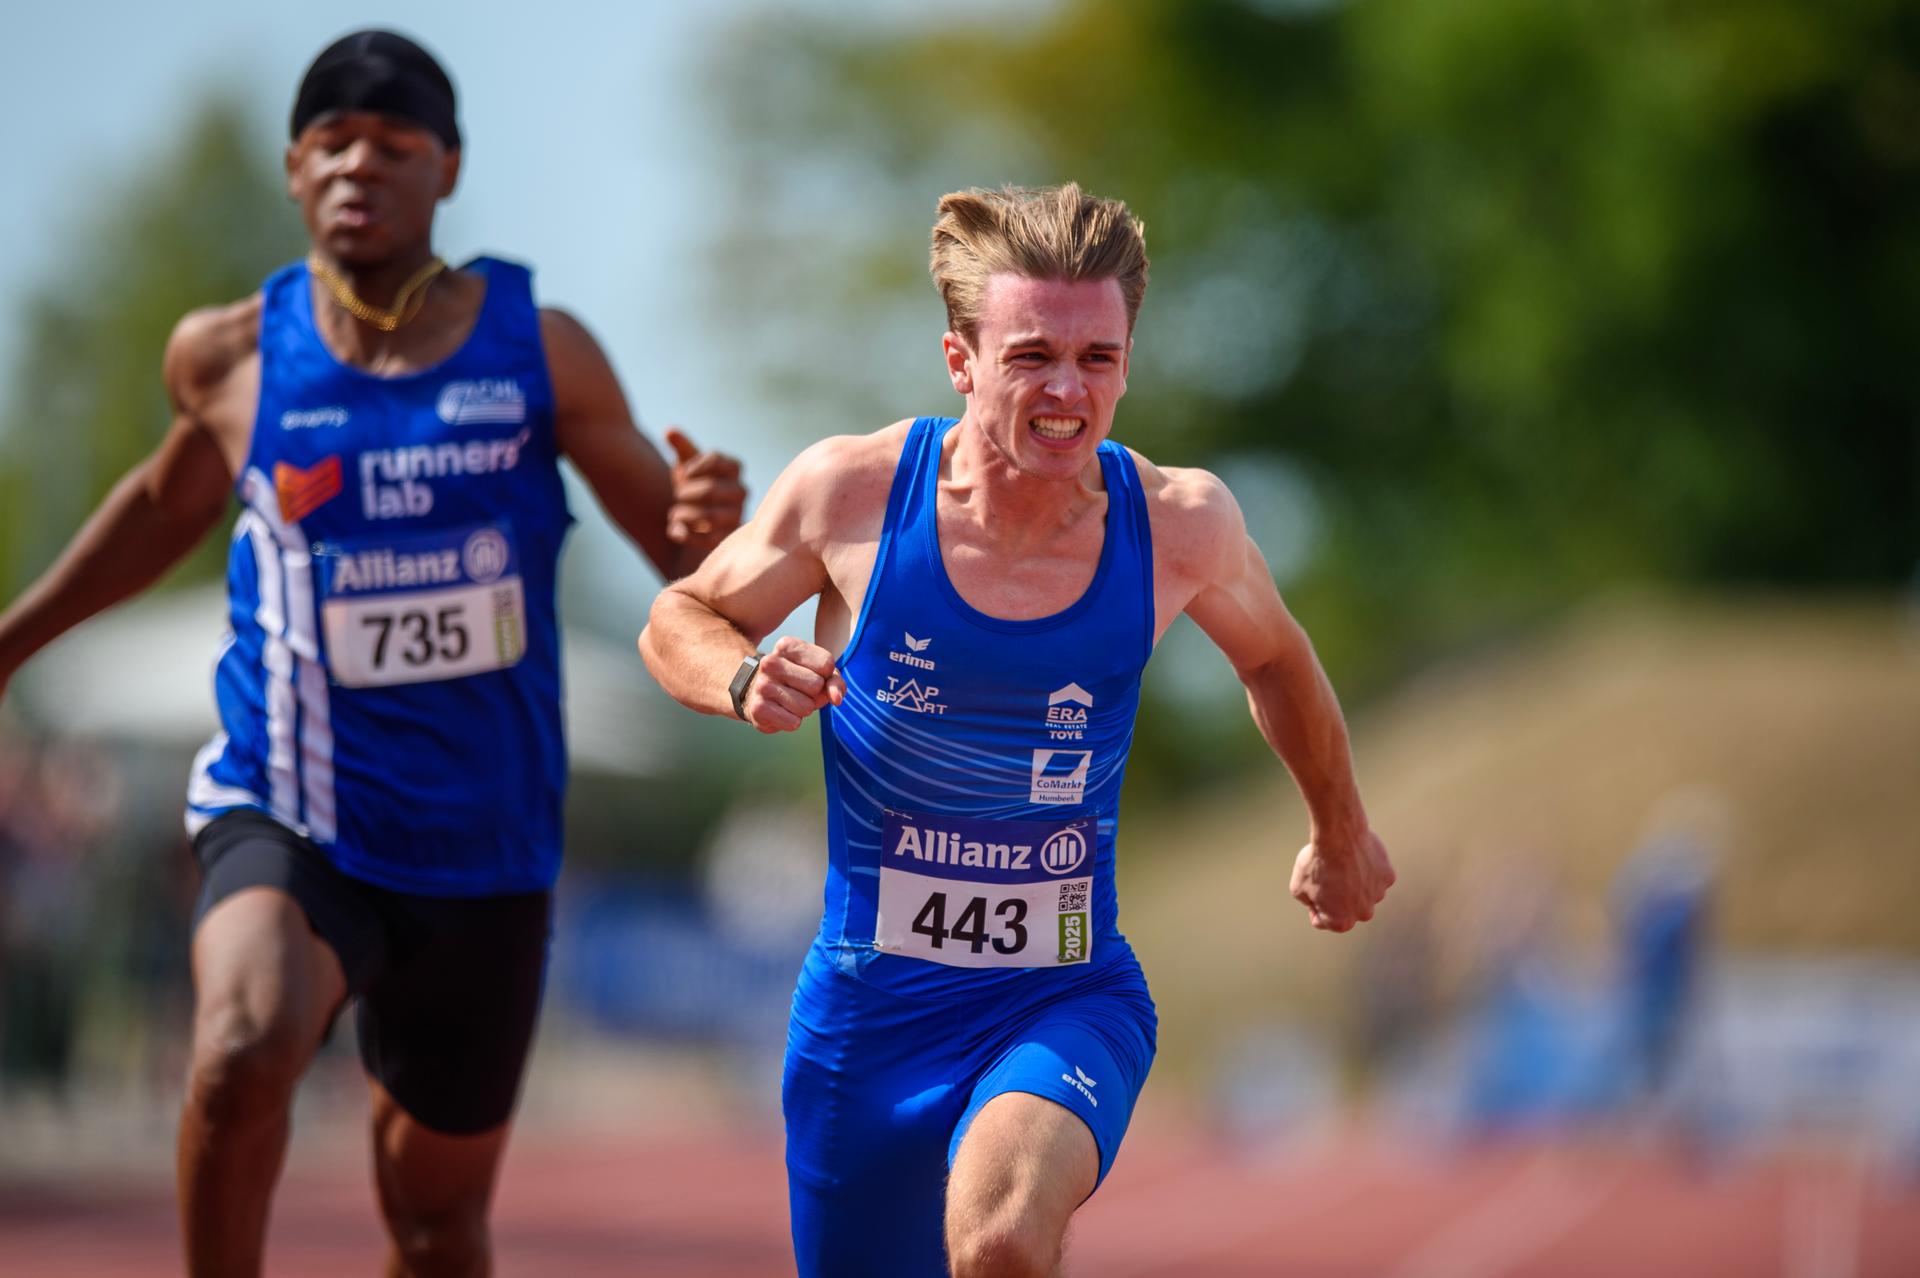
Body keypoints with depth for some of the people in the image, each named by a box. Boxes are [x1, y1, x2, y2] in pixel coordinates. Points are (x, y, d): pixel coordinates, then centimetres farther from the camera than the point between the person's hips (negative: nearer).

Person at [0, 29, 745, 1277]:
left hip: (484, 849, 2)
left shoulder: (541, 351, -4)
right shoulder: (229, 356, -2)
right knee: (244, 1053, -33)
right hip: (287, 816, -1)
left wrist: (713, 520, -25)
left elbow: (687, 563, -1)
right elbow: (171, 500, 20)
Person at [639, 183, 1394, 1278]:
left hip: (1070, 1003, -2)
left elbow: (1274, 658, 13)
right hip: (869, 1008, 2)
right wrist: (746, 682, -18)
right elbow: (678, 621, 5)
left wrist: (1340, 831, 28)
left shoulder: (1178, 524, -10)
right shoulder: (854, 492, -12)